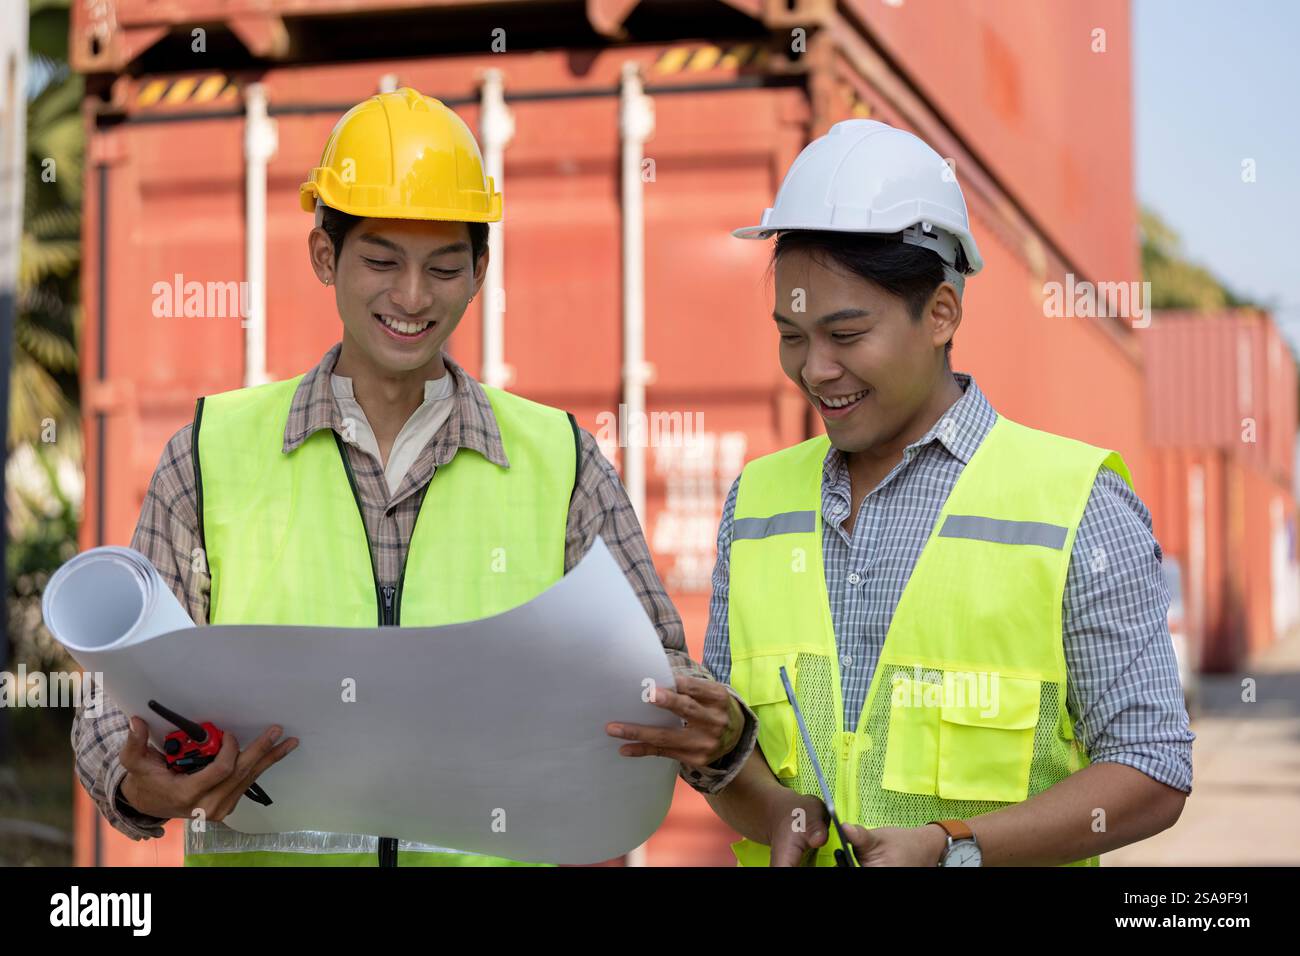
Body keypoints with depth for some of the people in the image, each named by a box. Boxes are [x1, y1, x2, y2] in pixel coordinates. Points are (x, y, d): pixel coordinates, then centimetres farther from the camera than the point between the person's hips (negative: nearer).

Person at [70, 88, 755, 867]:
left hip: (491, 850, 1)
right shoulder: (214, 452, 8)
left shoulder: (561, 465, 11)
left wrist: (713, 735, -12)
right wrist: (141, 789, -12)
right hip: (260, 853, -1)